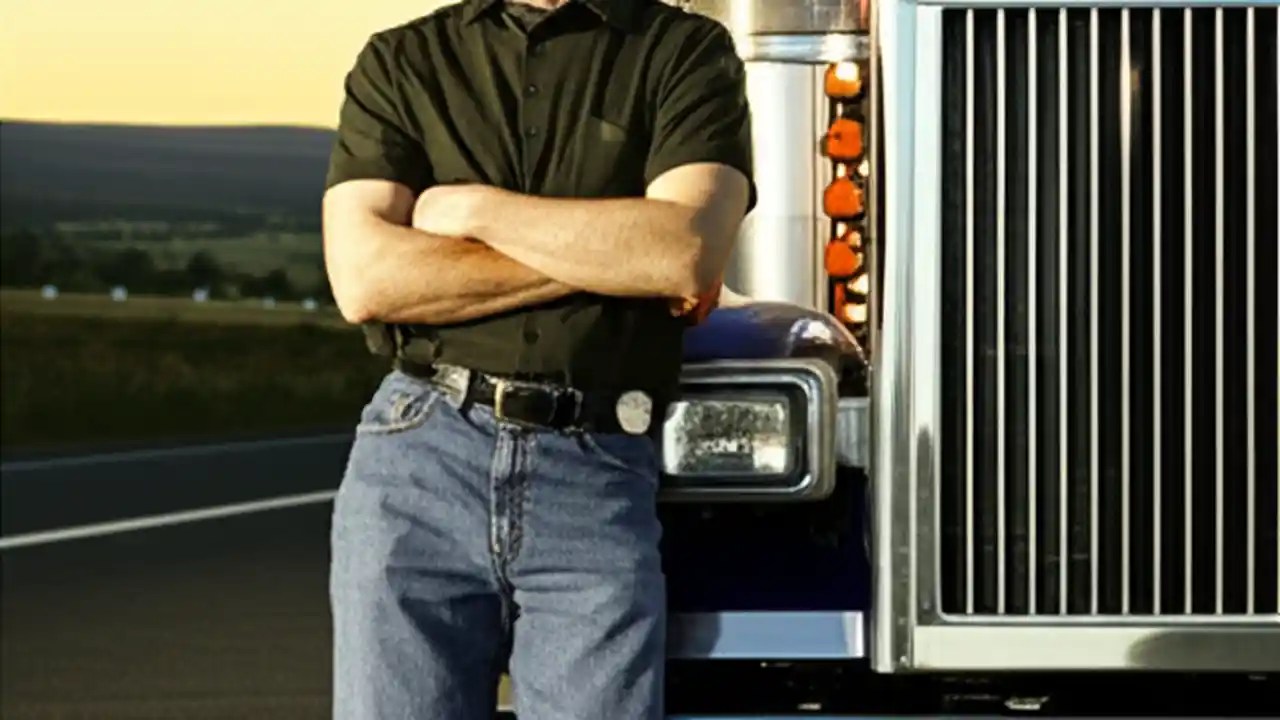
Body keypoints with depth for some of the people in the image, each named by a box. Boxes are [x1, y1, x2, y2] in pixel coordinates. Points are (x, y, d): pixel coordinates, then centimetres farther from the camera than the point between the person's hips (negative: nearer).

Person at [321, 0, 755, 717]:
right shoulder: (399, 62, 13)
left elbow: (689, 255, -8)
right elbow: (365, 278, -2)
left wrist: (476, 208, -1)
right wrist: (608, 259, -3)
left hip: (599, 477, -1)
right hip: (418, 458, 1)